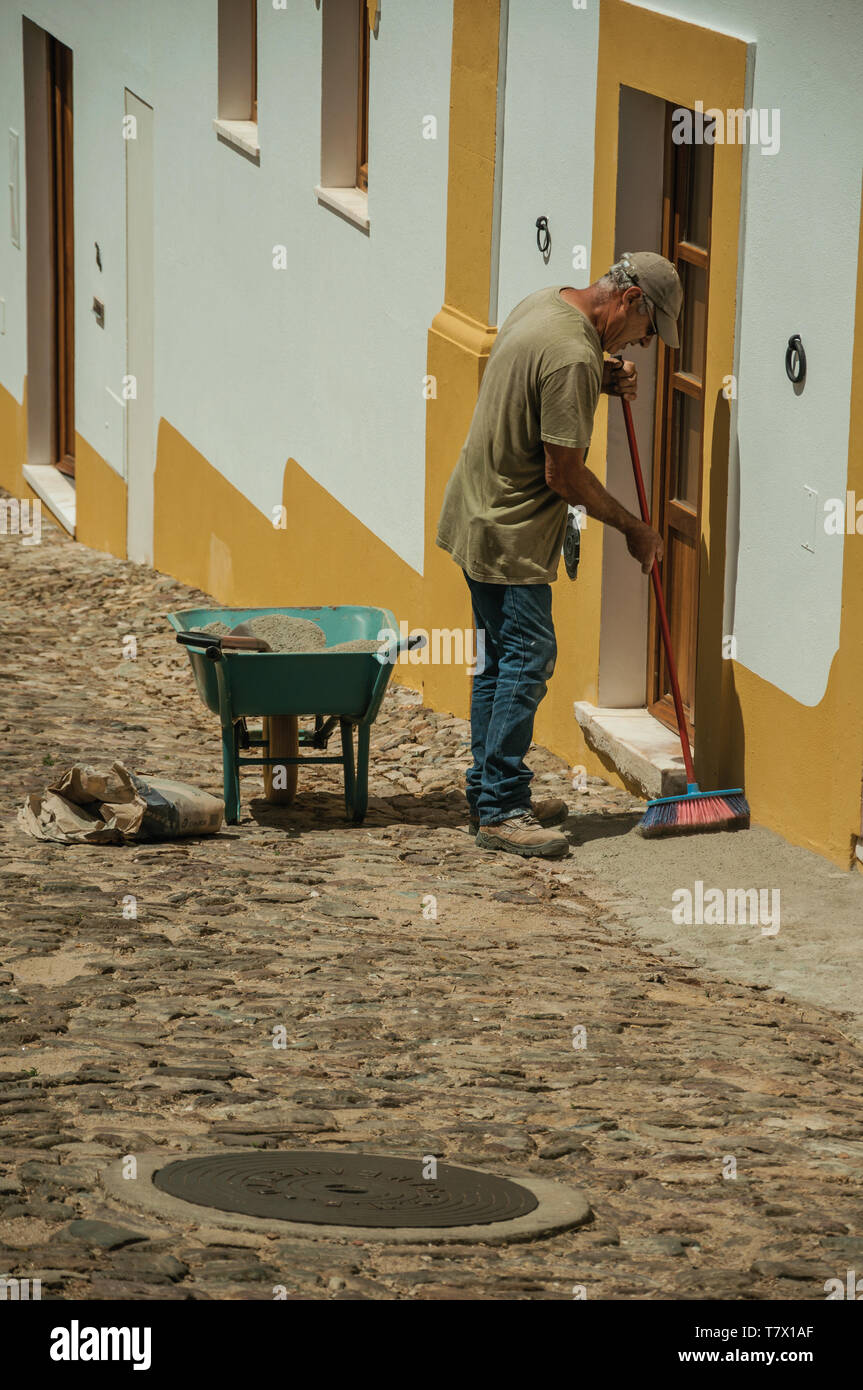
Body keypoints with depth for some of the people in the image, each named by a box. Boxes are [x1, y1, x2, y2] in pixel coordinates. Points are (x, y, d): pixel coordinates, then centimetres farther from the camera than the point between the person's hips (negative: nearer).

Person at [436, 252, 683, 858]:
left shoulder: (550, 301, 7)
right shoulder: (573, 356, -24)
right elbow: (564, 475, -22)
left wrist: (606, 380, 7)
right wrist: (632, 527, -9)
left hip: (479, 516, 11)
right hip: (512, 535, -11)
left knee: (503, 660, 15)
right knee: (527, 661, -9)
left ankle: (491, 794, 22)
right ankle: (501, 813, -8)